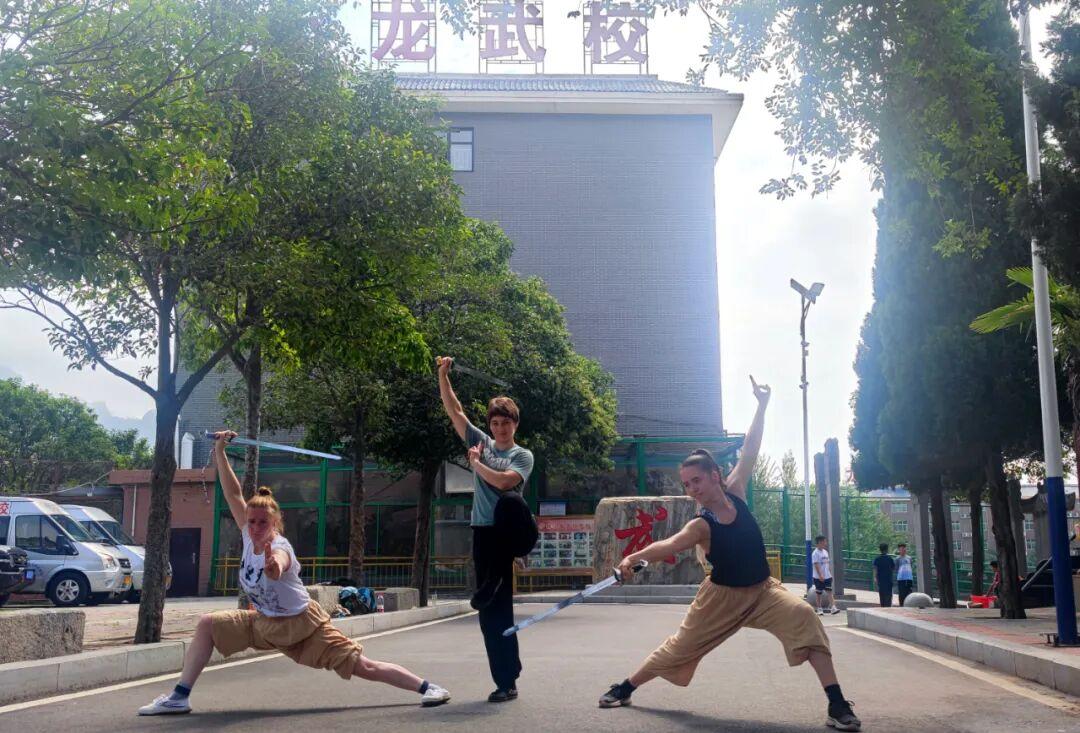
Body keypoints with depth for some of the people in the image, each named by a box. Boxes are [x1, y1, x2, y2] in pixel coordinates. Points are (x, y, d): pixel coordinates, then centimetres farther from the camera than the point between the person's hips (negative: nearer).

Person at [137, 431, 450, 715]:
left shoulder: (279, 548, -29)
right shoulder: (249, 536, -9)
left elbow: (277, 571, -55)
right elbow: (233, 494, -9)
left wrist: (273, 567, -78)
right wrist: (219, 452, -13)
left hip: (302, 625, -7)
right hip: (264, 623, 7)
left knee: (363, 667, -7)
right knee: (207, 625, -2)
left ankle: (426, 687, 2)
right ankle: (179, 697, 4)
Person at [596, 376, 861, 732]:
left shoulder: (735, 492, -10)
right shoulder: (701, 526, -22)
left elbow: (750, 451, -9)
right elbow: (668, 545, -40)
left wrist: (762, 406, -12)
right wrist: (634, 557, -59)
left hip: (762, 589, 2)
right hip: (723, 595, -2)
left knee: (803, 615, -26)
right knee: (680, 646, 8)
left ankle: (837, 702, -23)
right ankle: (625, 687, 31)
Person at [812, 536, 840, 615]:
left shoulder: (825, 552, 12)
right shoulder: (815, 553, -12)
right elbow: (816, 565, -19)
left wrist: (830, 573, 15)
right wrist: (820, 575, -26)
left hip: (827, 576, 6)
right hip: (818, 577, -6)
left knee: (829, 591, -4)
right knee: (818, 593, 4)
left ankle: (833, 607, -11)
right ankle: (819, 609, 13)